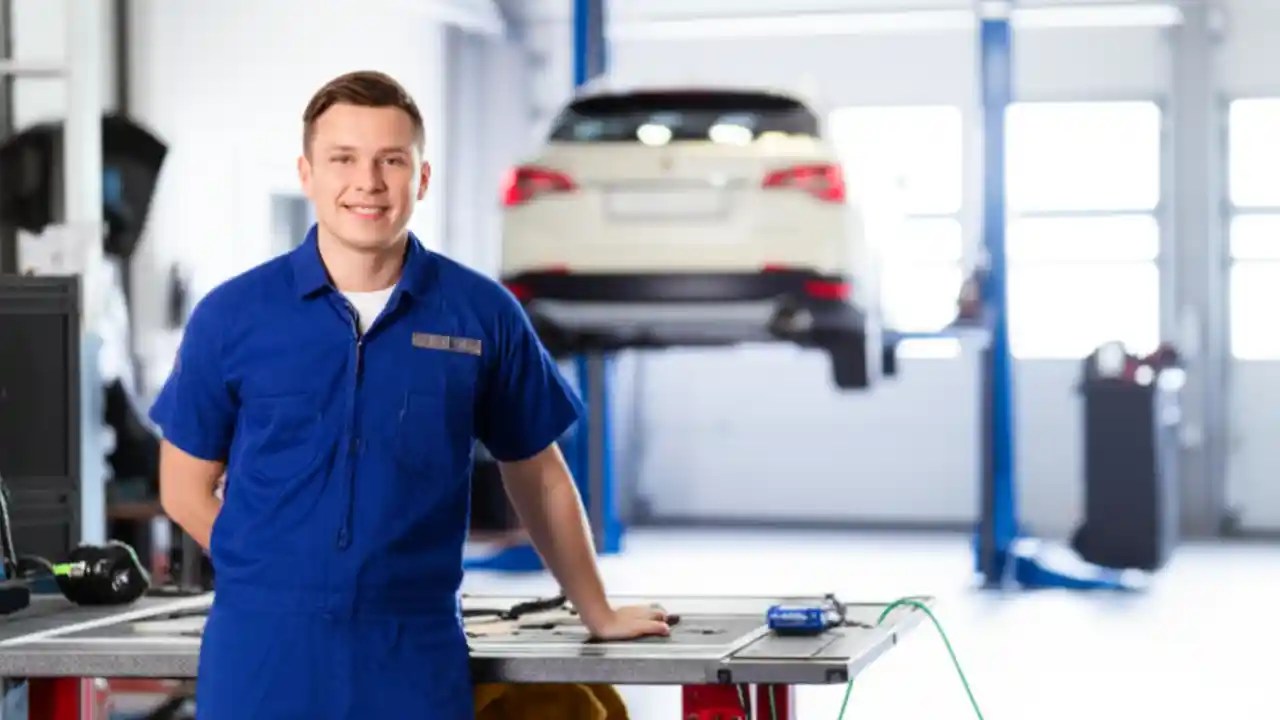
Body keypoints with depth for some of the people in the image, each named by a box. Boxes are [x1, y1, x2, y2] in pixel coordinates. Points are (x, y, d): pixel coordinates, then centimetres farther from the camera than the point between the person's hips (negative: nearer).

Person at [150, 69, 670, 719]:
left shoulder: (483, 314, 1)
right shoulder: (231, 316, 1)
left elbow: (537, 476, 14)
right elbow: (186, 487, 9)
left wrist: (598, 614, 21)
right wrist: (284, 574, 0)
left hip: (417, 660, 0)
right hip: (263, 651, 0)